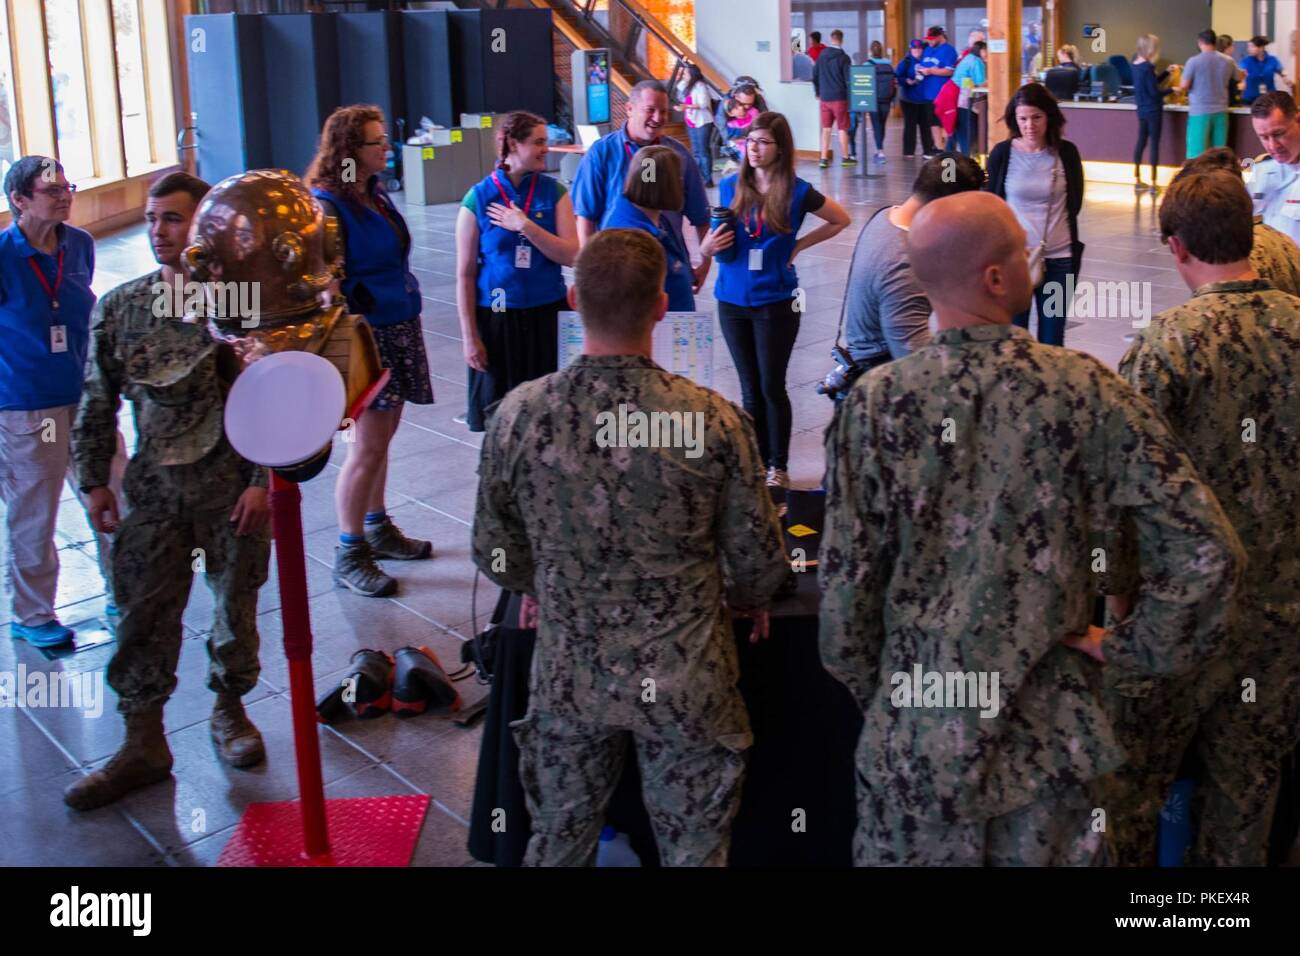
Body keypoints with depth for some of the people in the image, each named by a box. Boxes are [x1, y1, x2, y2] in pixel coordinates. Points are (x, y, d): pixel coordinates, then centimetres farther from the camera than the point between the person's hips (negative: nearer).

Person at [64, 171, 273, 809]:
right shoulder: (119, 307, 3)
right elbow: (98, 402, 9)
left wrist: (263, 480, -10)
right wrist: (94, 480, 6)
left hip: (232, 484, -2)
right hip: (153, 487, 3)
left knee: (236, 604, 10)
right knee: (142, 613, 3)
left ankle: (229, 710, 34)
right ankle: (143, 745, 15)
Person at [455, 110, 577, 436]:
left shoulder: (554, 192, 2)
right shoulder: (478, 199, -4)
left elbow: (571, 255, -7)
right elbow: (465, 274, -2)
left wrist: (526, 226, -18)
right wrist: (469, 337, -5)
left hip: (548, 314, 2)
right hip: (497, 317, -2)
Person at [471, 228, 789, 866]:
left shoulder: (517, 416, -14)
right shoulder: (713, 421, -19)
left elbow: (495, 556, -1)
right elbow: (759, 562, -8)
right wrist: (750, 598, 15)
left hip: (568, 676, 2)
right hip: (687, 683, -2)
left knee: (559, 843, 21)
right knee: (693, 851, 16)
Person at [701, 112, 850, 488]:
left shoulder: (797, 191, -6)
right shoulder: (730, 187, 2)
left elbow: (841, 220, 7)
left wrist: (798, 246, -2)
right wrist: (709, 245, -9)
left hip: (776, 301, -3)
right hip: (733, 301, 3)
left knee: (772, 386, 2)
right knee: (750, 389, 10)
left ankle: (778, 467, 15)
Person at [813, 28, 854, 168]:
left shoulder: (821, 57, 6)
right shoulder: (844, 58, -8)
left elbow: (815, 76, 11)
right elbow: (848, 79, -9)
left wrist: (818, 93, 20)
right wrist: (850, 96, 0)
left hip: (824, 98, 4)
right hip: (840, 98, -4)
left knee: (826, 129, 8)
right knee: (842, 129, 5)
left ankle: (824, 159, 4)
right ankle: (845, 157, 12)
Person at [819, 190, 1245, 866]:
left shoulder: (876, 401, -11)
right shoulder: (1083, 390, -13)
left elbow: (846, 577, -6)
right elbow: (1205, 551, -15)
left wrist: (867, 688, 10)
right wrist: (1129, 648, -1)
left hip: (913, 733, 1)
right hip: (1047, 733, 0)